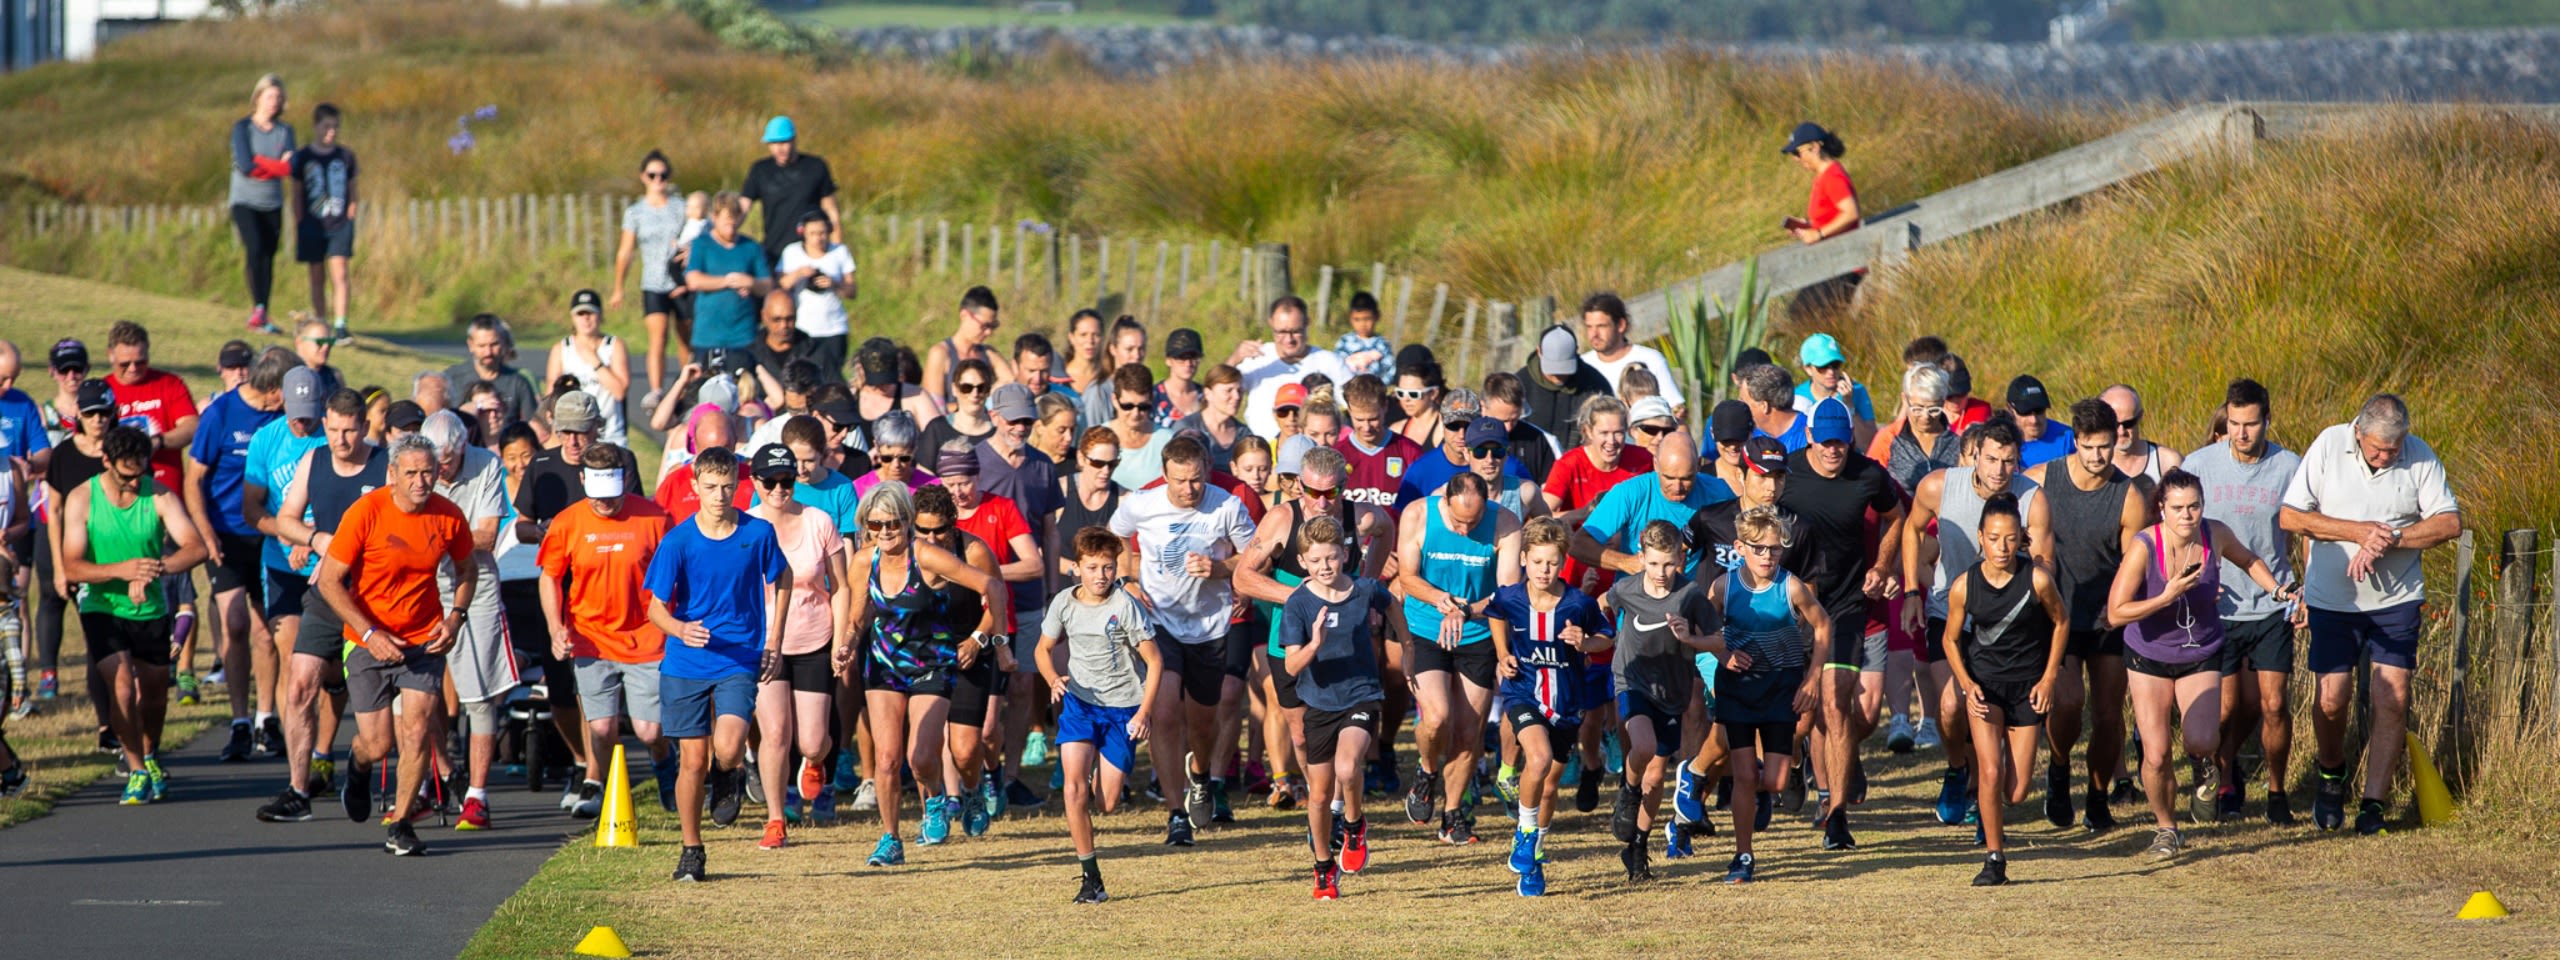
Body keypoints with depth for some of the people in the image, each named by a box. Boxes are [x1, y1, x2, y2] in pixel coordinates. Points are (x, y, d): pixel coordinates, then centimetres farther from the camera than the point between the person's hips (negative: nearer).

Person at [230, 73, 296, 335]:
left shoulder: (285, 131, 8)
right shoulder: (242, 127, -1)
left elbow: (290, 168, -6)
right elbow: (244, 165, -14)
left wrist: (259, 163, -12)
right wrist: (276, 165, -7)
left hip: (272, 204, 4)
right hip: (245, 202, -4)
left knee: (268, 258, 3)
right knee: (255, 248, -23)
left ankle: (262, 317, 10)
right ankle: (257, 308, -21)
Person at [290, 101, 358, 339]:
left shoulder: (345, 156, 5)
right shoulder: (303, 157, 2)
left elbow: (352, 191, 11)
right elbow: (297, 195, 5)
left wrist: (350, 221, 4)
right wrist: (298, 228, 0)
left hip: (340, 224, 0)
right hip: (313, 226, 0)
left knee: (339, 273, -13)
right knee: (317, 277, 8)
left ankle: (340, 326, -17)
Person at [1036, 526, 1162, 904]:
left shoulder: (1126, 606, -14)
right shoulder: (1065, 604, -5)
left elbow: (1154, 661, -8)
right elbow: (1043, 649, 9)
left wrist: (1143, 714, -14)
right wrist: (1054, 679, -13)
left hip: (1122, 706, -2)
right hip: (1079, 701, 2)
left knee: (1107, 803, -3)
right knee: (1074, 786, -15)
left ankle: (1103, 780, 37)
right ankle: (1090, 877, -5)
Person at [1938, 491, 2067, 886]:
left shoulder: (2037, 580, -16)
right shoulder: (1964, 587, -13)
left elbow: (2060, 623, 2)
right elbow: (1950, 639, 3)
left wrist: (2049, 679, -2)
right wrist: (1966, 684, -12)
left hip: (2028, 685, 0)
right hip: (1984, 682, 0)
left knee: (2016, 792, 0)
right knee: (1990, 772, -18)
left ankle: (1995, 815, 38)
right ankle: (1994, 858, -4)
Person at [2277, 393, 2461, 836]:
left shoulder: (2420, 458, -7)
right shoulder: (2328, 447, -8)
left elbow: (2450, 522, -9)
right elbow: (2290, 516, -8)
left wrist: (2389, 540, -21)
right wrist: (2358, 531, -18)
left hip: (2397, 600, 0)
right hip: (2333, 599, 0)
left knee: (2392, 699, -7)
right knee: (2333, 698, -2)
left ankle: (2373, 803, -1)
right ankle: (2332, 775, 28)